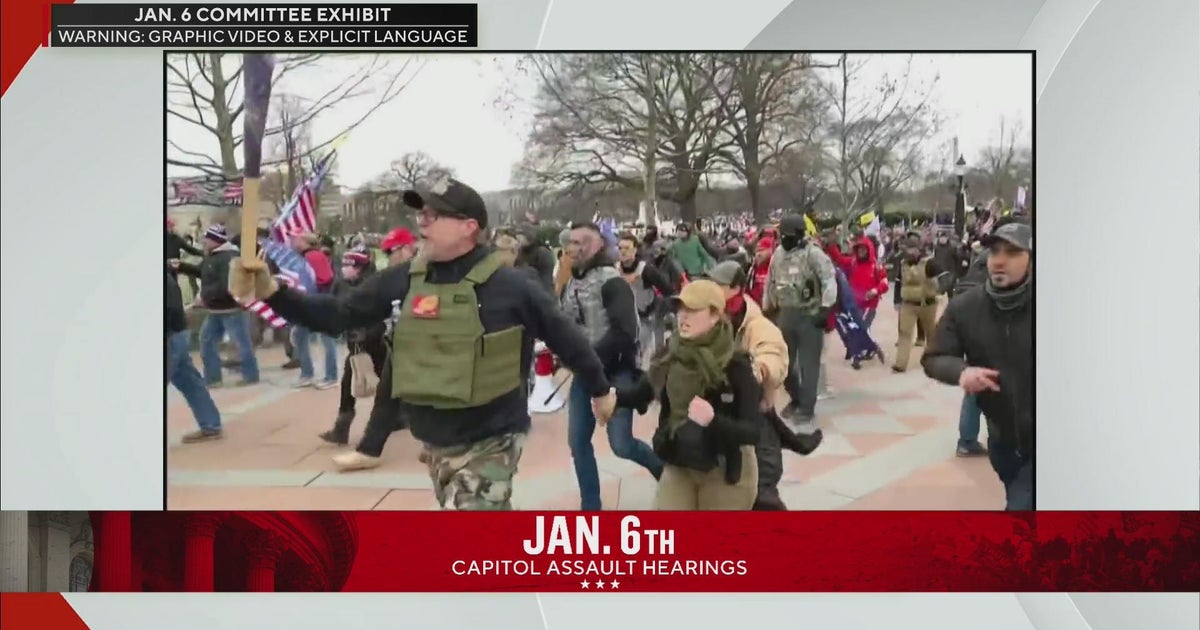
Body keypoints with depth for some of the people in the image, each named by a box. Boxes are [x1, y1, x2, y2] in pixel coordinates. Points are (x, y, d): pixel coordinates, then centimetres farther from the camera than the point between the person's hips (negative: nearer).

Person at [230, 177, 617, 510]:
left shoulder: (506, 286, -16)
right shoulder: (404, 280, -2)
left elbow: (562, 335, -5)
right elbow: (337, 316, 1)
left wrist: (600, 389, 6)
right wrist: (270, 291, -12)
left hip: (488, 443, -5)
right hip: (436, 442, 6)